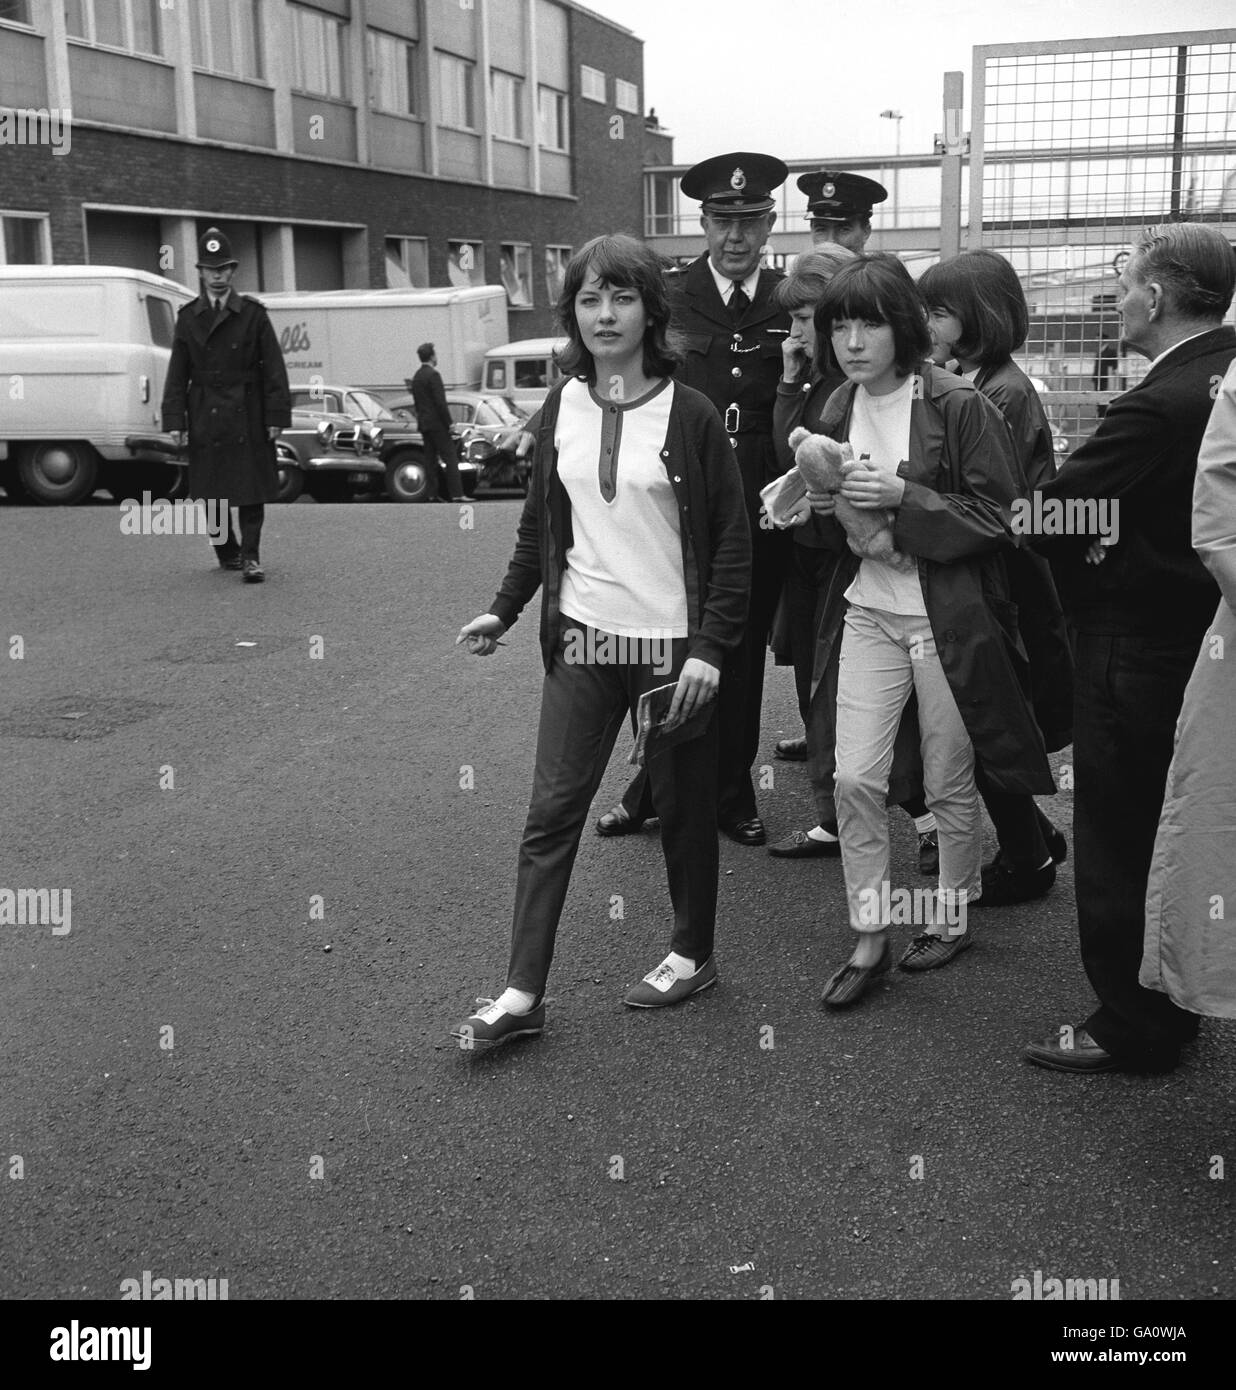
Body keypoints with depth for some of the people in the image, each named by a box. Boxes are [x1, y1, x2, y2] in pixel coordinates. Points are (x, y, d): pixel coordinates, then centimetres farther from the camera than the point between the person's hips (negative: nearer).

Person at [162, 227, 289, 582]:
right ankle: (227, 552, 24)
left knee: (251, 486, -4)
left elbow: (273, 368, -2)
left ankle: (250, 556, 1)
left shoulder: (252, 314, 1)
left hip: (247, 415, -2)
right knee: (210, 490, 8)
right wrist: (175, 420, -2)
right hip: (205, 416, 2)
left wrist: (276, 416, -8)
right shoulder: (188, 317, 6)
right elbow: (177, 374, 5)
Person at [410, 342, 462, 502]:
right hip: (437, 423, -9)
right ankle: (456, 494, -14)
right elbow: (440, 402, -17)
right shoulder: (433, 374, -13)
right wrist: (449, 423, -13)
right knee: (450, 458, -8)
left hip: (423, 424, 9)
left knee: (430, 459, 9)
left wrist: (421, 419, 20)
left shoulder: (416, 376, 13)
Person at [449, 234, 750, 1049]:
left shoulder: (688, 414, -8)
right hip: (581, 642, 4)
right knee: (552, 812, 1)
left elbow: (733, 539, -8)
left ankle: (694, 954, 31)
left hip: (671, 646, -3)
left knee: (685, 807, 10)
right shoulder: (563, 409, 4)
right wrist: (505, 611, 6)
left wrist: (710, 646, -14)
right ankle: (523, 995, 6)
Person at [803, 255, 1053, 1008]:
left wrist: (903, 495, -22)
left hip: (947, 618, -4)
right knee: (856, 779, -3)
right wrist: (825, 505, -6)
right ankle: (870, 939, 11)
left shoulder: (958, 405, -12)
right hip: (869, 612, 5)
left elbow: (1000, 517, -12)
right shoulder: (839, 411, 6)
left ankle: (952, 919, 30)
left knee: (950, 785, 8)